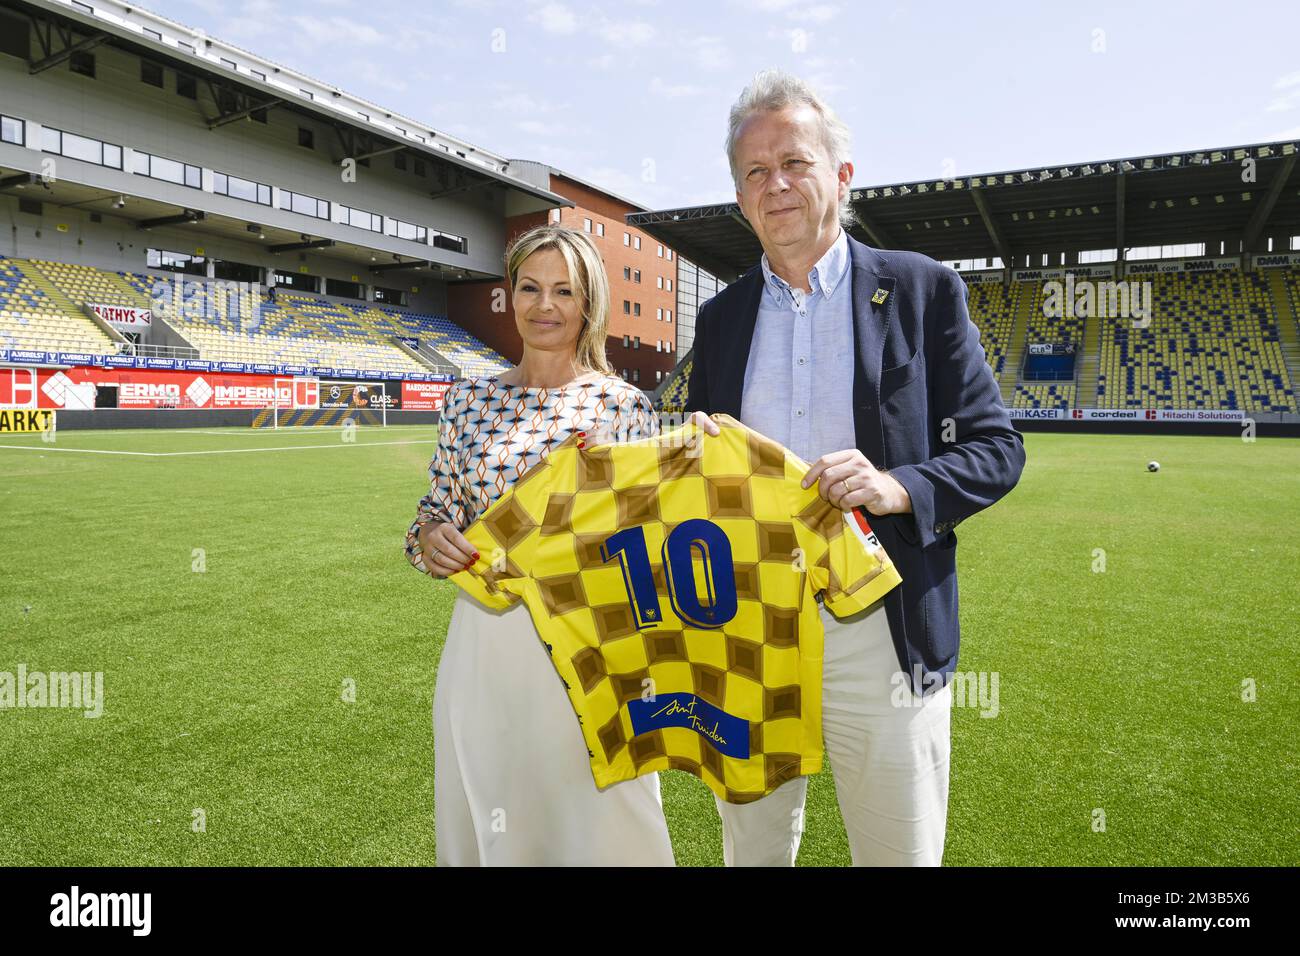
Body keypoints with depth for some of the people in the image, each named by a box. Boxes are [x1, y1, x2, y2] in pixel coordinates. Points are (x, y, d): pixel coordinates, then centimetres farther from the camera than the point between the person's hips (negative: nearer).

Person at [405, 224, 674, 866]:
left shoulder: (625, 405, -2)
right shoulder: (470, 400, 5)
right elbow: (439, 513, 11)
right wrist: (431, 538, -11)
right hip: (484, 641, 3)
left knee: (597, 821, 10)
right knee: (484, 825, 17)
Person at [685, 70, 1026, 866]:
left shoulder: (922, 290, -1)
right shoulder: (721, 316, 9)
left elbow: (996, 448, -2)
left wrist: (900, 487, -21)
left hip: (878, 631, -2)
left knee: (899, 852, 13)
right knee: (752, 850, 19)